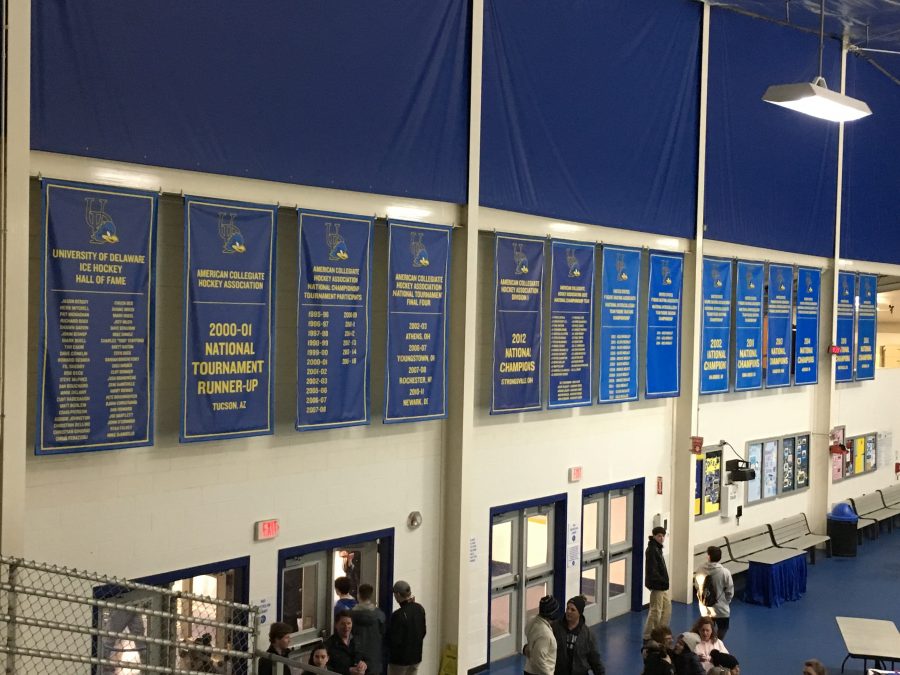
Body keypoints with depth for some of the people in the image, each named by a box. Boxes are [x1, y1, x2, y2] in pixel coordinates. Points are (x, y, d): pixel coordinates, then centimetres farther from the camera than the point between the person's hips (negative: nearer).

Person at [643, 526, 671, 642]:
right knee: (656, 611, -3)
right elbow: (652, 570, -24)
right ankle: (648, 636, 6)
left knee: (667, 607, 18)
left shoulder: (658, 548, 12)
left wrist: (665, 581, 10)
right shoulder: (652, 550, -19)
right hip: (657, 585, -10)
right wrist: (661, 581, -23)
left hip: (662, 585, 10)